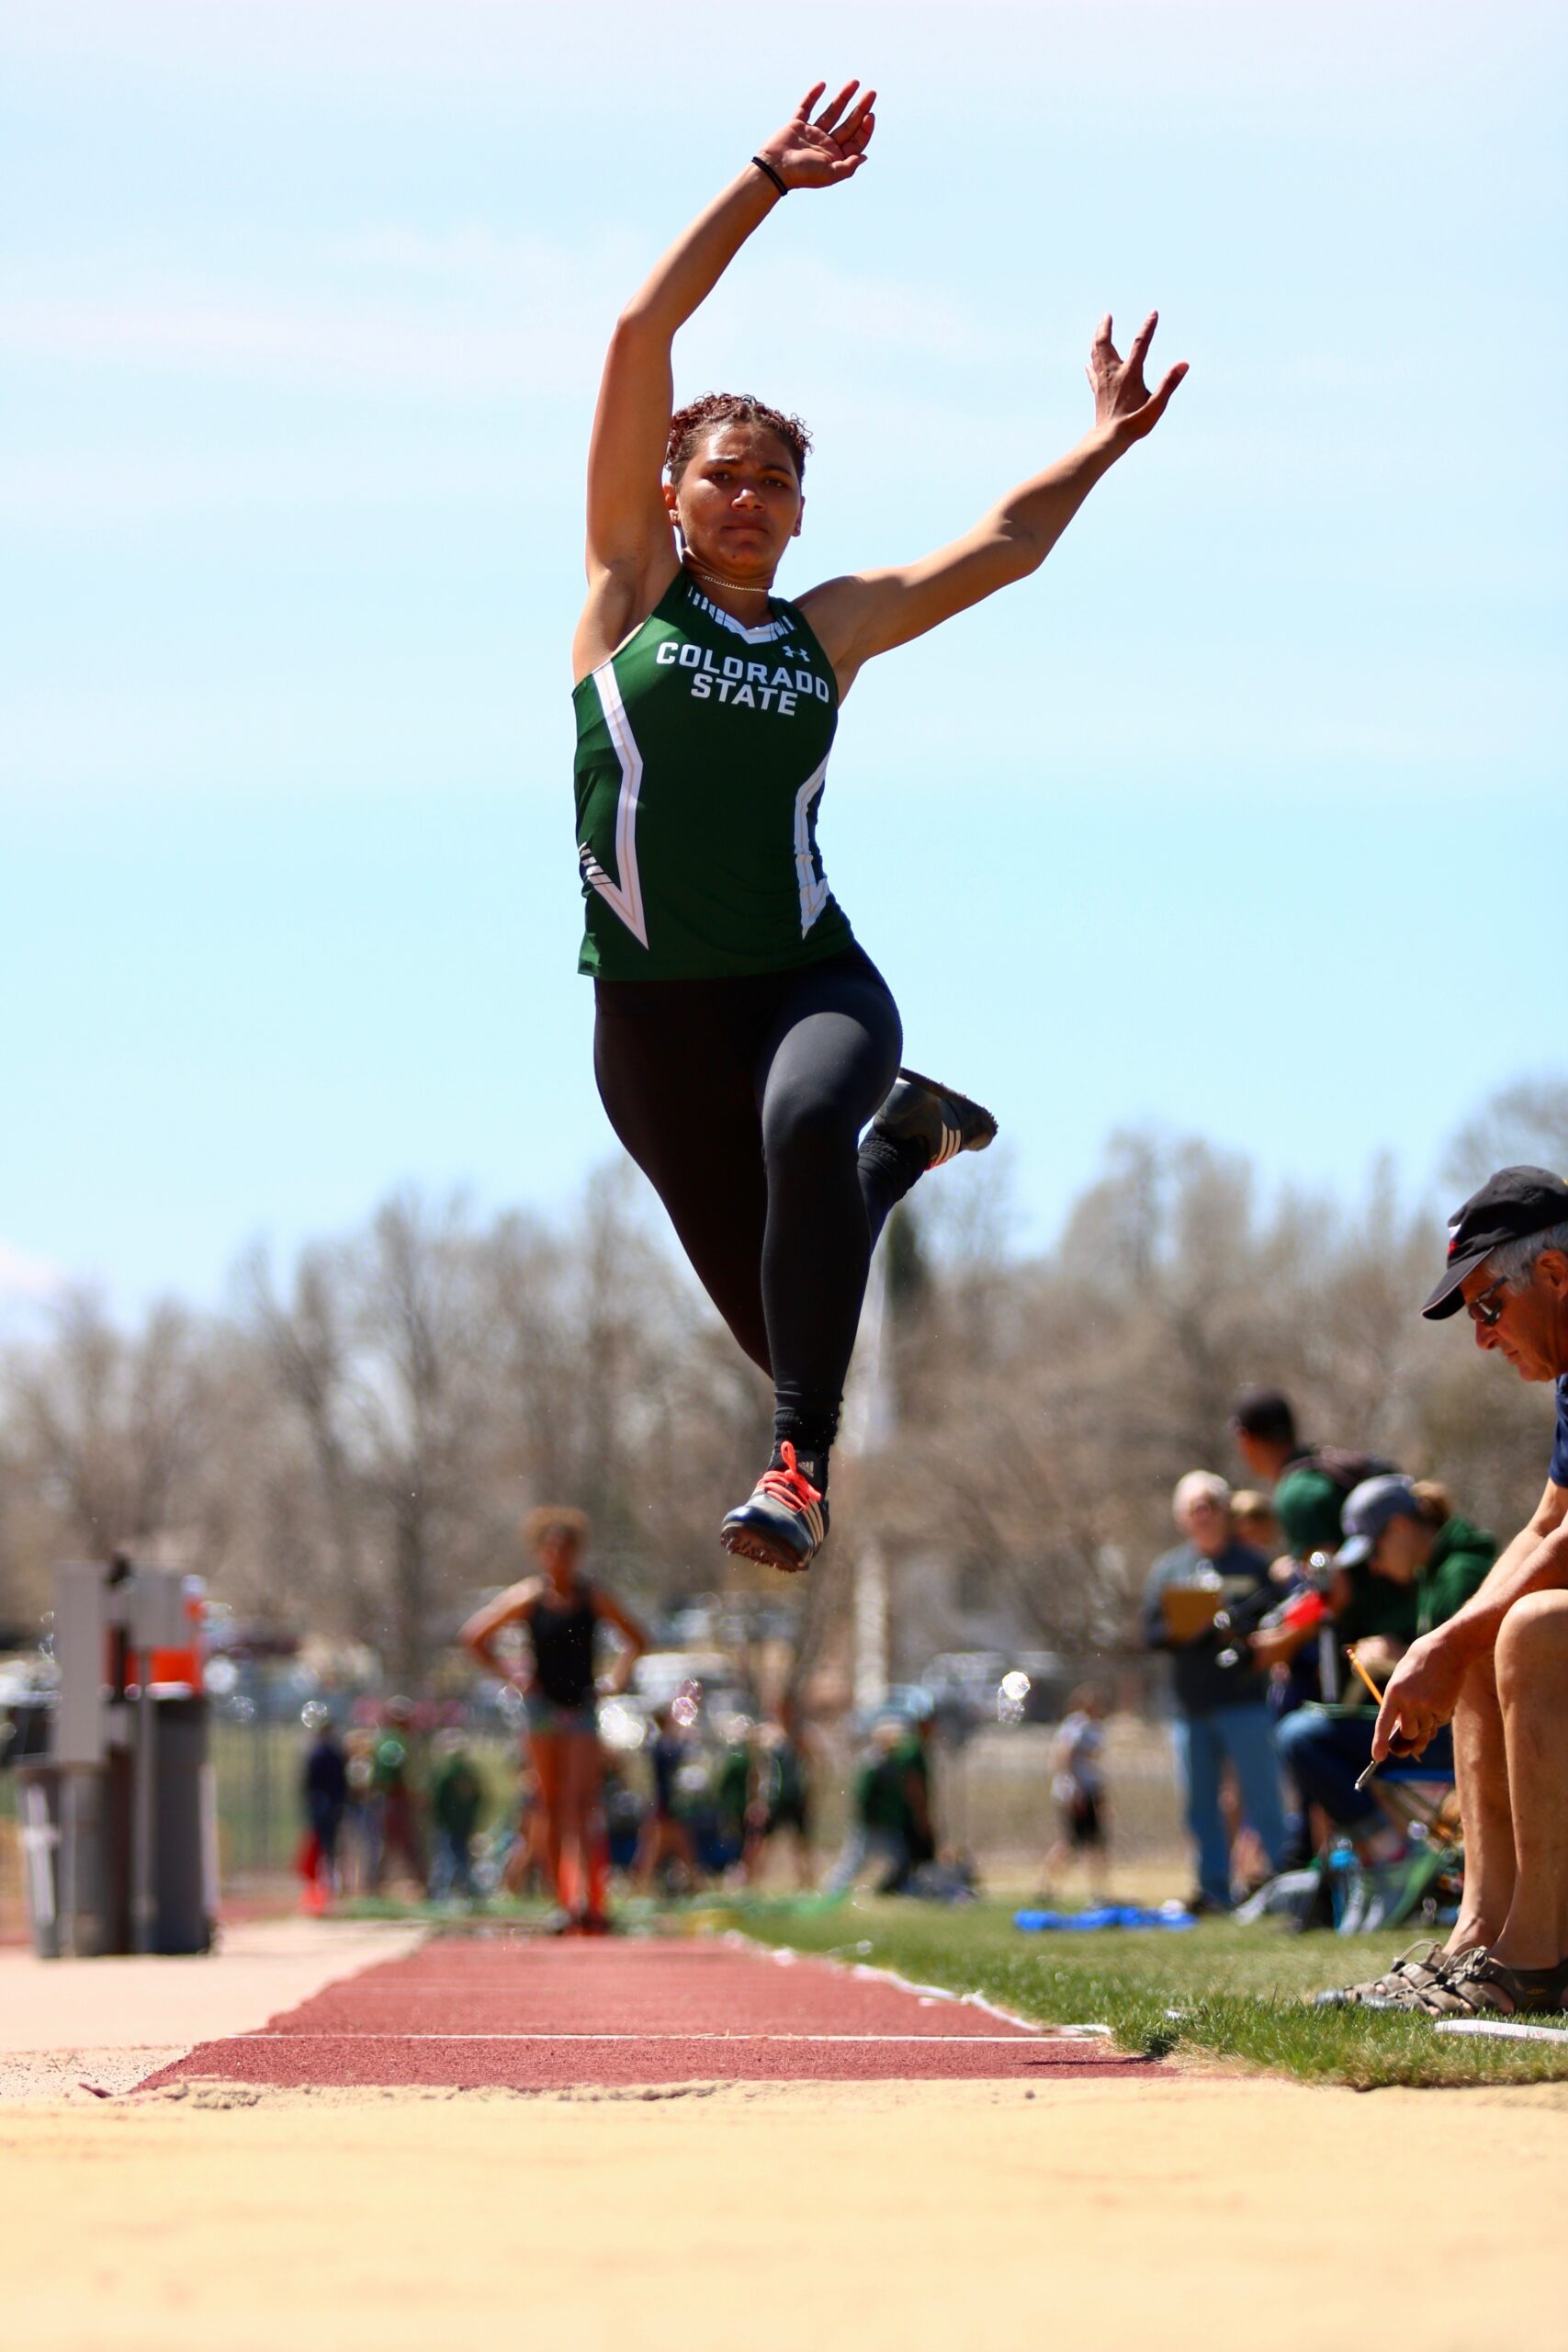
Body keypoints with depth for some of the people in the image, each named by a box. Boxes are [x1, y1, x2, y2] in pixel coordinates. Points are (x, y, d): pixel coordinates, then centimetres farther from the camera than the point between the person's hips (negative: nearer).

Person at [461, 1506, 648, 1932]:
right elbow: (473, 1636, 7)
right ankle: (564, 1901, 9)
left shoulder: (594, 1599, 0)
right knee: (553, 1808, 3)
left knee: (582, 1805, -11)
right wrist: (511, 1675, 1)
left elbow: (637, 1639, 14)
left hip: (582, 1707, -1)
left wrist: (614, 1680, 3)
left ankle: (591, 1901, -15)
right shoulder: (528, 1598, -1)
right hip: (543, 1706, 1)